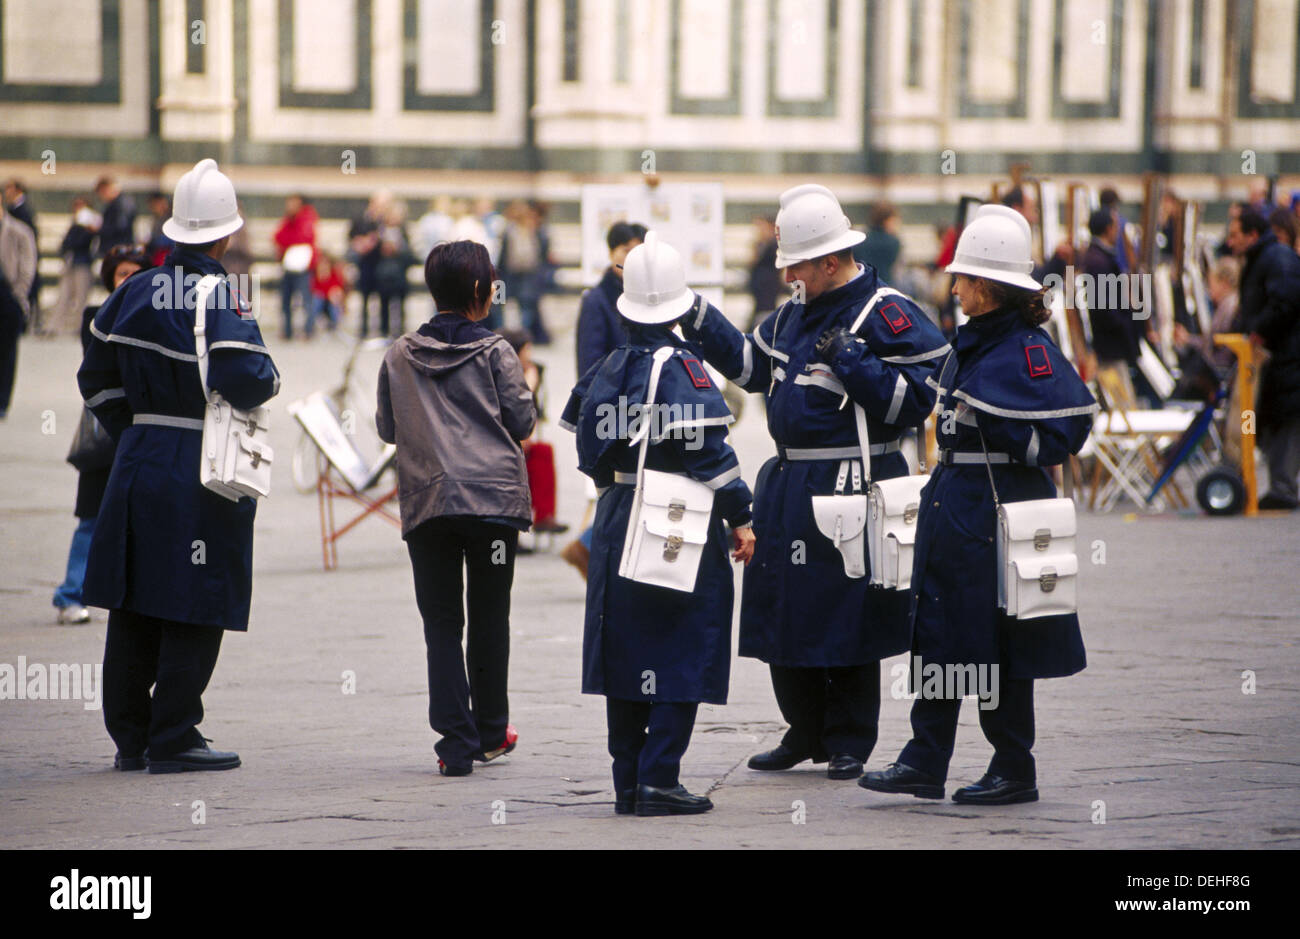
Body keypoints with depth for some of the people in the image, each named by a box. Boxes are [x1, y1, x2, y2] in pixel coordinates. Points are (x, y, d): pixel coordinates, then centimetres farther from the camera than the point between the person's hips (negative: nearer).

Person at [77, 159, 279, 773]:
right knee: (193, 610, 0)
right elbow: (245, 380, -24)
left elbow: (97, 376, 13)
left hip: (138, 462, 7)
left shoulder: (134, 292, 8)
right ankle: (172, 740, 0)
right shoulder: (221, 300, -14)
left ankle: (129, 736, 17)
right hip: (201, 469, -7)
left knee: (133, 606, 11)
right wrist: (271, 377, -3)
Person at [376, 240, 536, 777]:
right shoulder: (494, 353, -3)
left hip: (425, 505, 1)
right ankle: (490, 731, 22)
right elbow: (521, 422, 0)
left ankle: (456, 742, -5)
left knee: (441, 624, 2)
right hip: (493, 496, -1)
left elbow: (387, 427, 12)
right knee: (489, 618, 12)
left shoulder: (399, 356, 5)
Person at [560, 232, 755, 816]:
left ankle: (628, 782, 14)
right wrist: (739, 516, -12)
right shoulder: (681, 368, -14)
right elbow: (708, 448, -18)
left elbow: (583, 440, 14)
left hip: (617, 523, 7)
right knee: (681, 655, -2)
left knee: (626, 653, 12)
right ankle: (658, 781, -8)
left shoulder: (606, 369, 6)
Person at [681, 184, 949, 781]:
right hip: (788, 483, 8)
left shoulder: (887, 316, -11)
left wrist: (851, 361, -21)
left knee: (846, 619, -2)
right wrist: (699, 322, 18)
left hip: (850, 489, -8)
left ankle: (849, 742, 9)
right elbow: (751, 364, 27)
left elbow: (914, 399, -15)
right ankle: (805, 733, 23)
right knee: (783, 612, 10)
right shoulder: (796, 313, 14)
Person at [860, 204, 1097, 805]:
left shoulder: (1028, 350, -15)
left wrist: (998, 426, -22)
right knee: (938, 636, 8)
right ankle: (925, 762, 12)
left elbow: (1071, 423, -19)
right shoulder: (969, 344, 11)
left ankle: (1014, 772, 11)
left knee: (998, 646, 0)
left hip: (1000, 508, -9)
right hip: (953, 503, 9)